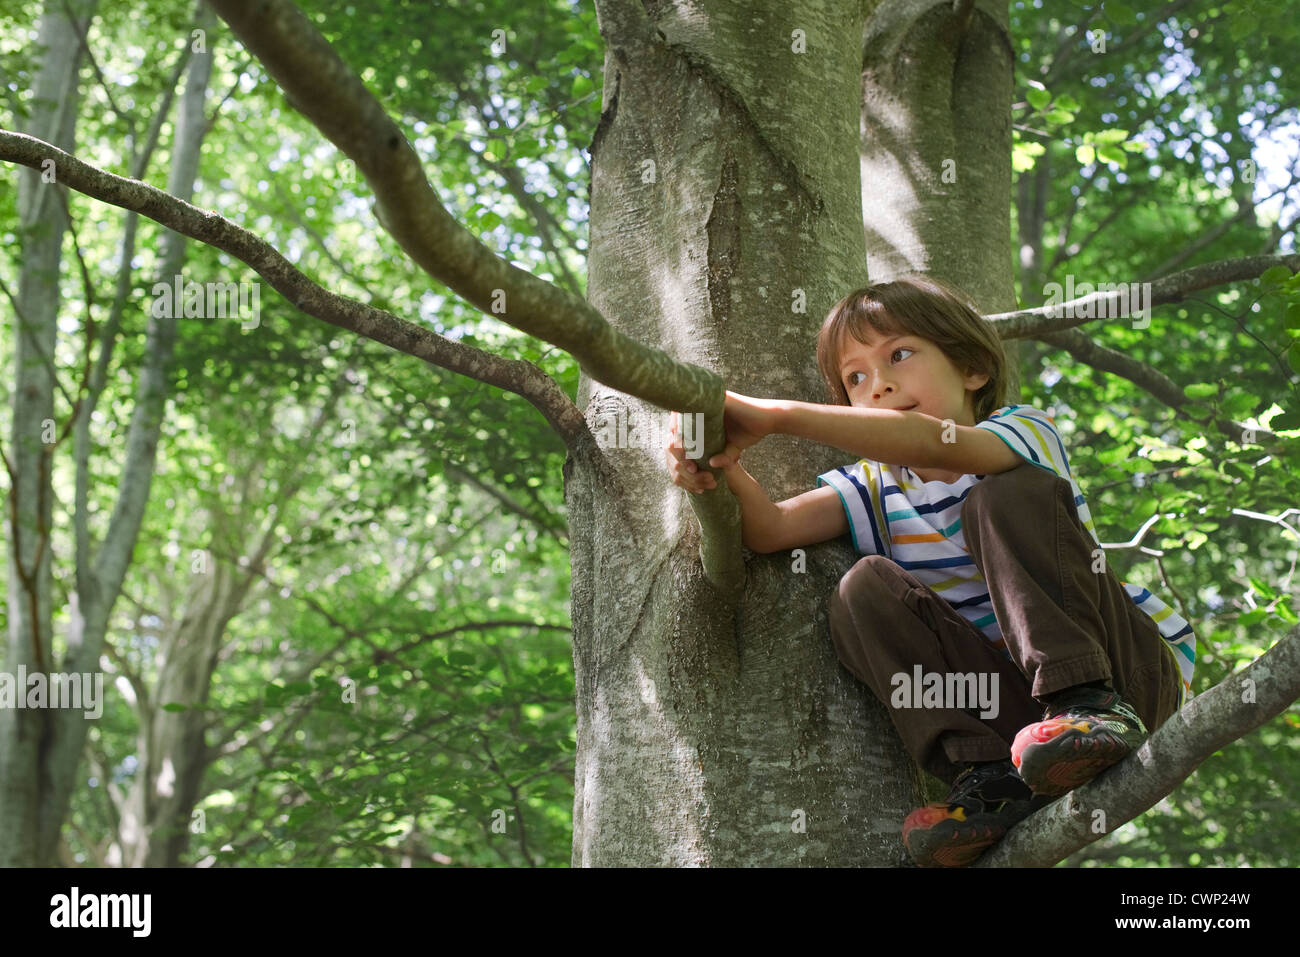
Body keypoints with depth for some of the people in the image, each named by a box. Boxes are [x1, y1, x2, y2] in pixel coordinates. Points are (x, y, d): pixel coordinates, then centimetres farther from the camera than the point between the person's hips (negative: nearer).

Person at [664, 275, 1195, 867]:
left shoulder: (1026, 430, -6)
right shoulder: (877, 488, 12)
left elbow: (932, 443, -30)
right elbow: (772, 528, -8)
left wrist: (777, 416, -39)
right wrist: (726, 471, -31)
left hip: (1140, 671, -4)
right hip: (1007, 701, 5)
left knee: (1008, 496, -21)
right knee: (864, 591, -15)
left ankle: (1092, 704, -32)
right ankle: (992, 777, -26)